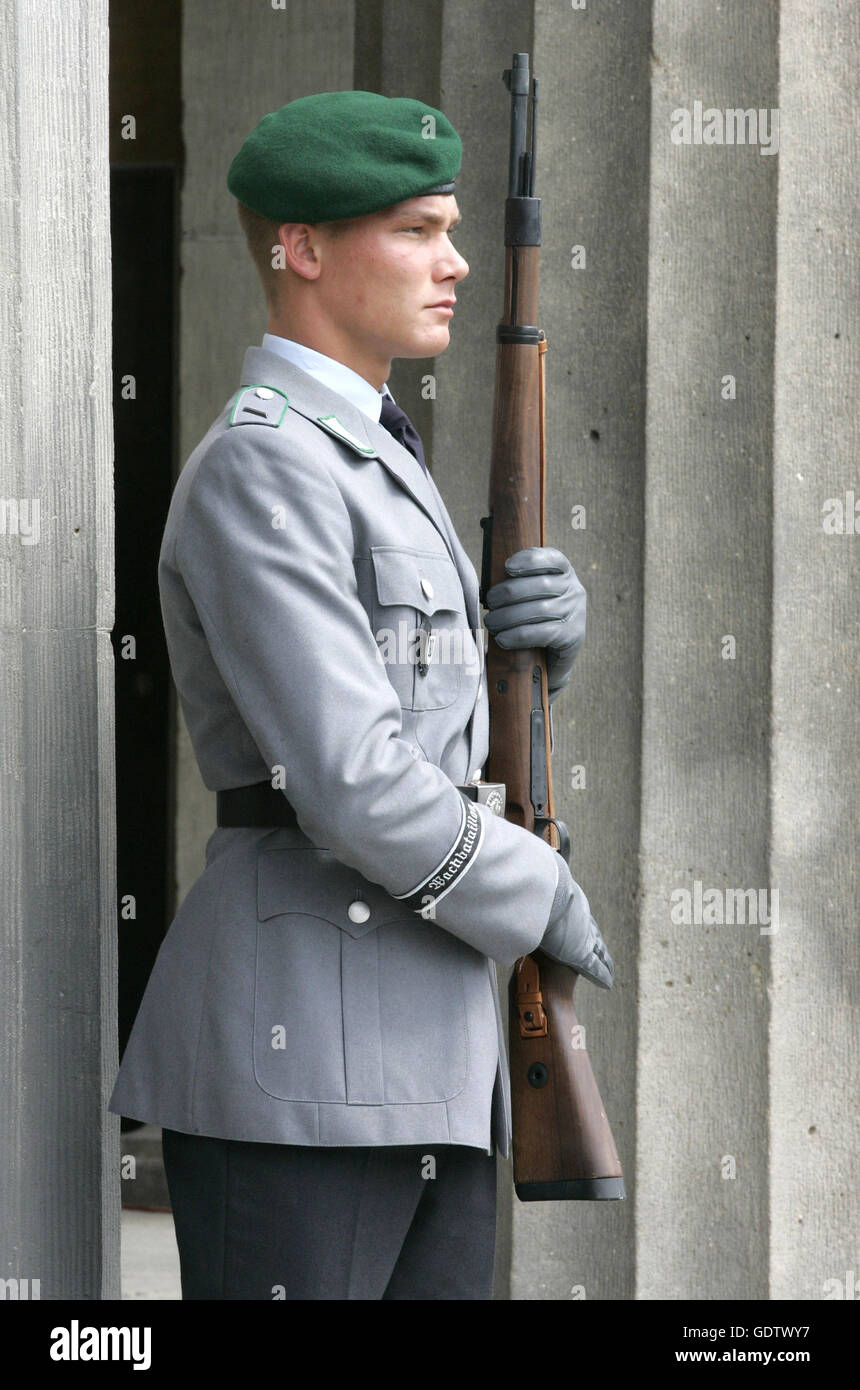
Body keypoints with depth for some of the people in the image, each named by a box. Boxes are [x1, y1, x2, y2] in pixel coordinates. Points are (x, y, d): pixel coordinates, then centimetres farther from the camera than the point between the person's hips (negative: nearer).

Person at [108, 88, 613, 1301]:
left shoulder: (374, 469, 20)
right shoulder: (258, 472, -12)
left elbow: (451, 728, 27)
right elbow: (353, 783, -20)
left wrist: (542, 628, 6)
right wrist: (538, 896, -5)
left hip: (421, 1054, 10)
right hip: (299, 1057, -10)